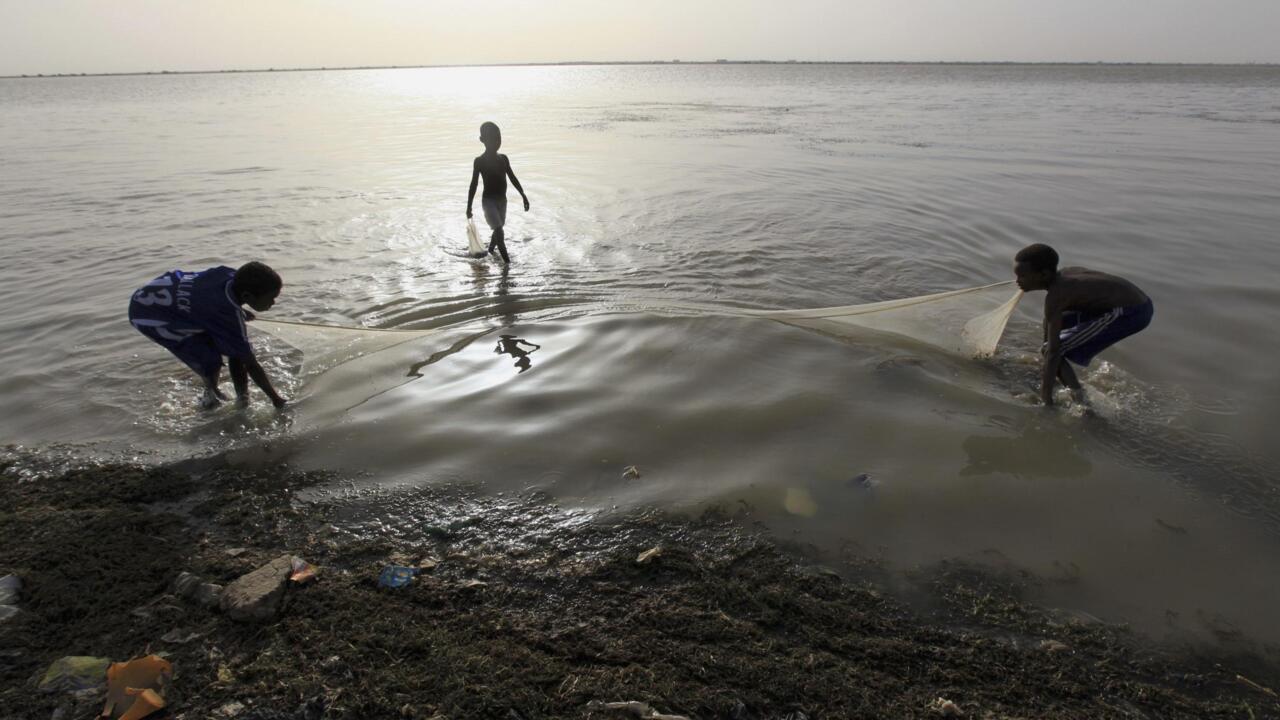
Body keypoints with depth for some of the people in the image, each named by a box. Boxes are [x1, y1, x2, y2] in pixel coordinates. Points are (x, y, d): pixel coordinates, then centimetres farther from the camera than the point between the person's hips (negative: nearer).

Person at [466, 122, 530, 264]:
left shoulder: (503, 159, 6)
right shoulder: (479, 161, -8)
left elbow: (513, 178, 14)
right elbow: (474, 184, -6)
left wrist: (523, 195, 8)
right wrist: (469, 207, -6)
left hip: (502, 200, 6)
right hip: (488, 200, -6)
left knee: (498, 230, 19)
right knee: (499, 231, -18)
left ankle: (490, 252, 41)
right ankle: (507, 261, -20)